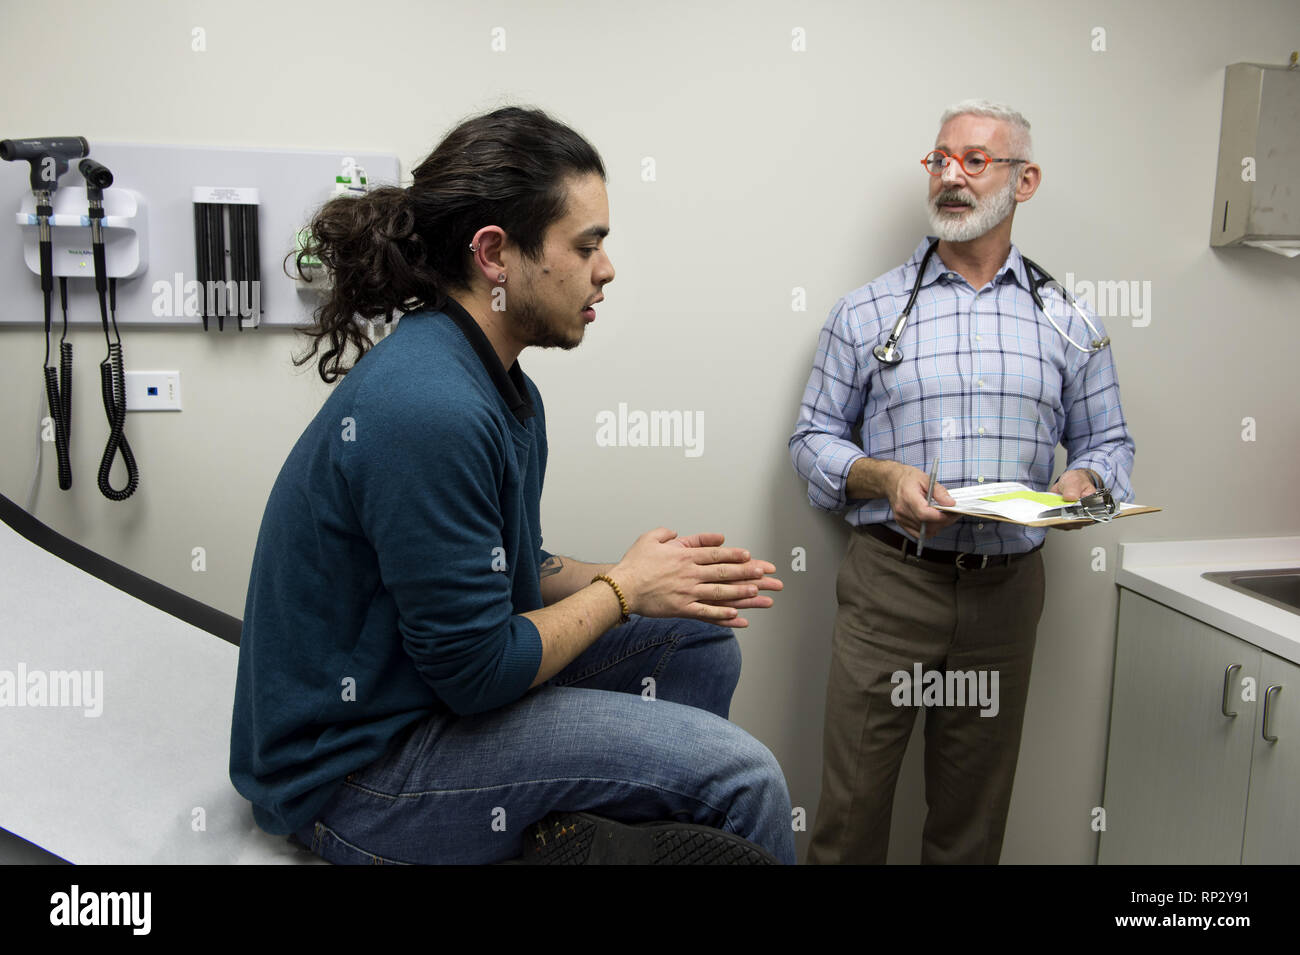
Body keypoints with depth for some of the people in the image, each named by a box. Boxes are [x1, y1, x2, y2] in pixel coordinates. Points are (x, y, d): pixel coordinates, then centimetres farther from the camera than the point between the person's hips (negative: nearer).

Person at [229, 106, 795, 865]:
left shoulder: (504, 388, 4)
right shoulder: (428, 410, -27)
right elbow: (476, 673, -24)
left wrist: (663, 582, -2)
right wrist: (625, 587, -11)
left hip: (427, 684, 10)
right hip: (351, 772, -10)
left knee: (701, 643, 10)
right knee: (739, 773, -17)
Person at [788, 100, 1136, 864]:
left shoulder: (1067, 324, 10)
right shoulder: (866, 312, 4)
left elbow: (1108, 442, 14)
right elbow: (813, 439, 5)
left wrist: (1085, 481, -9)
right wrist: (882, 475, -14)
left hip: (1007, 586, 2)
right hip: (889, 580, -1)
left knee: (974, 806, 13)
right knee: (853, 794, 1)